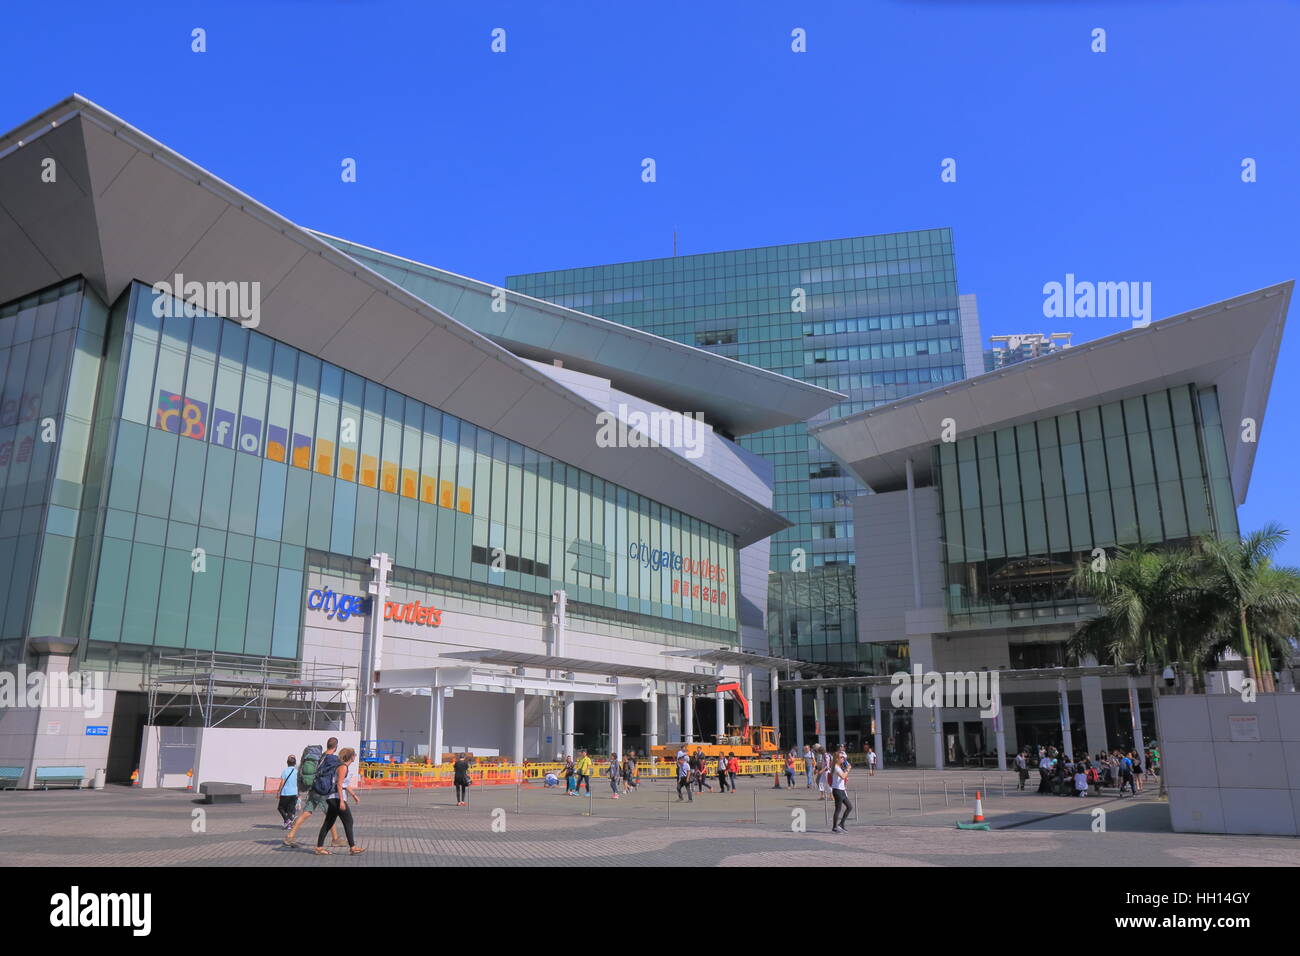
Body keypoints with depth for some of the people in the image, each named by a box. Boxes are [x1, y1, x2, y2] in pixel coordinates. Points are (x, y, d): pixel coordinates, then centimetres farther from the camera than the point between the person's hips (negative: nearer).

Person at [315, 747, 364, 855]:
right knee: (348, 822, -4)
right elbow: (339, 784, -19)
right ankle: (352, 847, -1)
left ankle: (319, 847, 11)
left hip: (332, 798, 10)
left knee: (329, 822, 10)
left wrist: (353, 794, 33)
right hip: (337, 797, -10)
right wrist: (341, 801, -22)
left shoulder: (340, 766, 17)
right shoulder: (343, 767, -13)